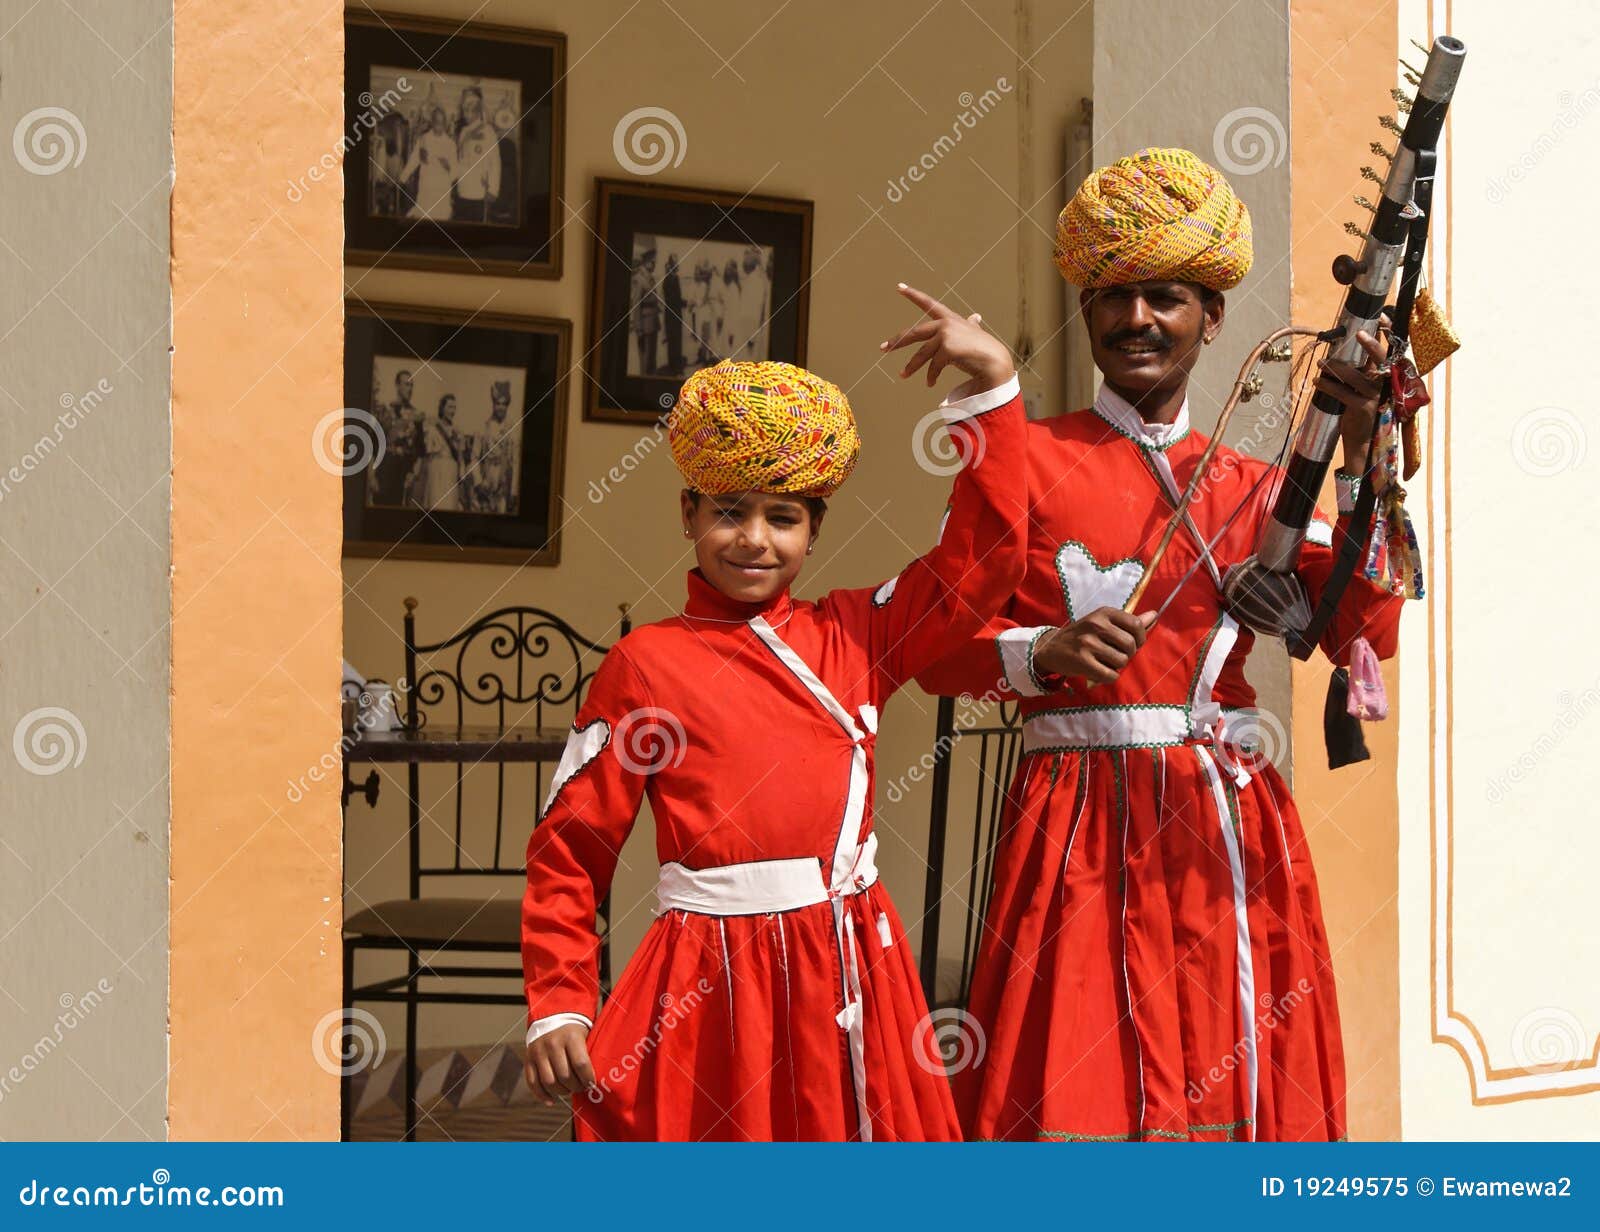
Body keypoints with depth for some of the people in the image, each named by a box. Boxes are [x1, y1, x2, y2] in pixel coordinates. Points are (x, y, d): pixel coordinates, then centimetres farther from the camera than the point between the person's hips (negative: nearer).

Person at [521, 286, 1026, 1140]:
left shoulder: (852, 636, 9)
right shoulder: (645, 663, -2)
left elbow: (981, 558, 4)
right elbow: (568, 851, -1)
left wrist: (992, 384, 1)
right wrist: (557, 1011, -8)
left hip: (851, 975, 4)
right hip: (712, 985, -4)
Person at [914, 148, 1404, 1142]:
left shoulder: (1250, 488, 14)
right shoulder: (1027, 460, 5)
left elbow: (1364, 632, 0)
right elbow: (938, 648, 1)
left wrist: (1362, 461, -9)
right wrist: (1046, 652, -16)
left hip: (1231, 826, 3)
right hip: (1083, 824, -3)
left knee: (1230, 1087, 2)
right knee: (1074, 1096, -7)